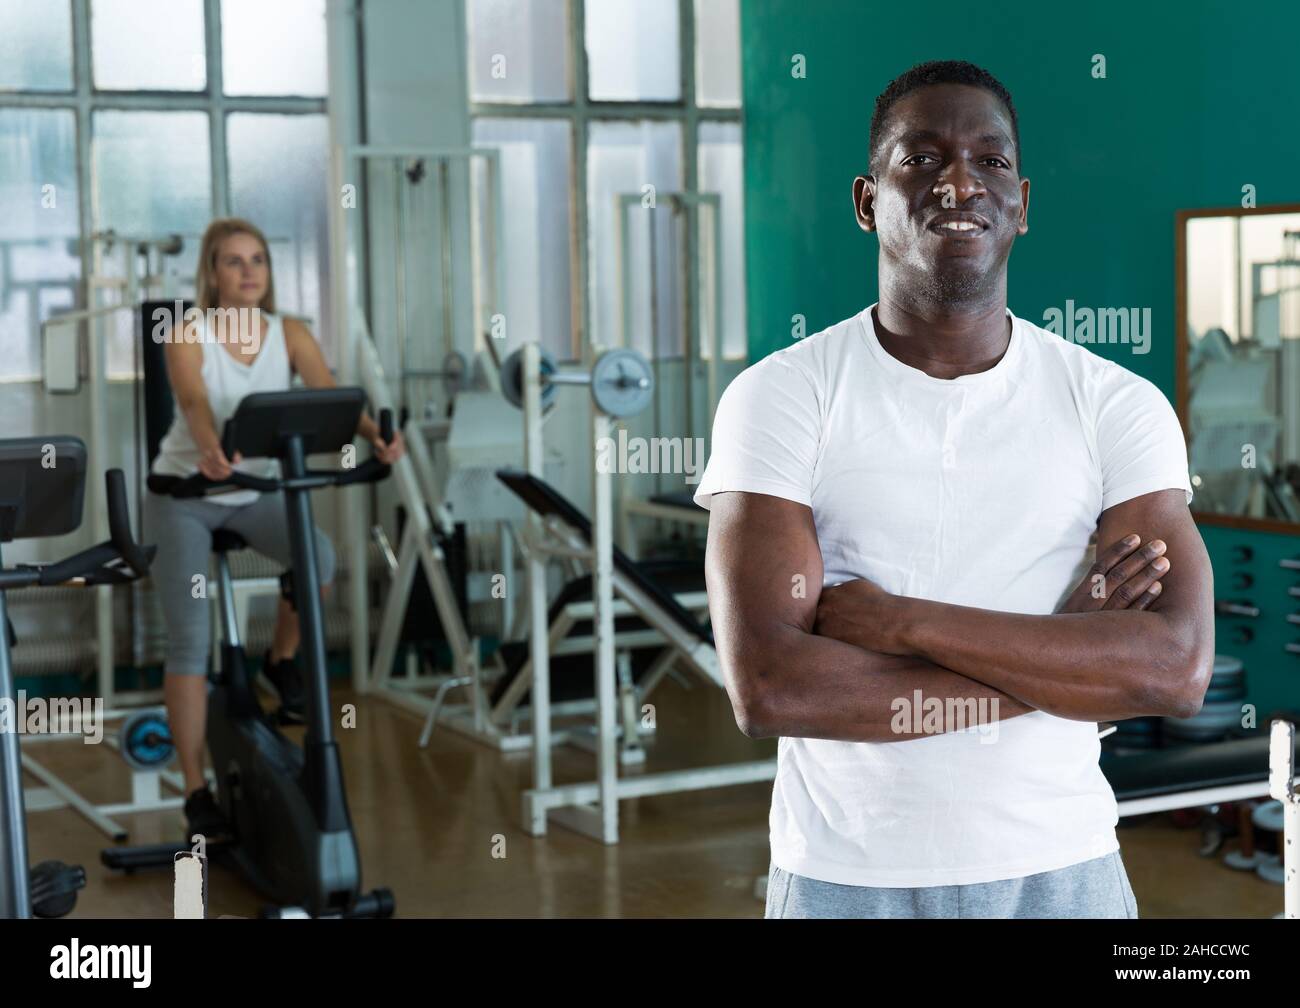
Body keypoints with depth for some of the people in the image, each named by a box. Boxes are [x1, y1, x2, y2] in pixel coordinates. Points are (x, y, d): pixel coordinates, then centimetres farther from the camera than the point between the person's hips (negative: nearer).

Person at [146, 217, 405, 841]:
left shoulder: (289, 335, -4)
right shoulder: (188, 334, -14)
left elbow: (330, 397, -18)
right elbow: (193, 400, -33)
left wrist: (374, 435, -39)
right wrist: (210, 450, -54)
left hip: (254, 491, 3)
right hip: (184, 493, -3)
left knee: (320, 555, -27)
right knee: (190, 641, -9)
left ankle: (283, 660, 3)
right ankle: (195, 790, -1)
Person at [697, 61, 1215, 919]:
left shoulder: (1120, 405, -4)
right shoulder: (777, 397, -8)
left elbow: (1180, 669, -15)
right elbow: (768, 686, -19)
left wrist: (899, 619, -20)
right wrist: (1063, 658, -16)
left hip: (1060, 870, 1)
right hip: (841, 876, -1)